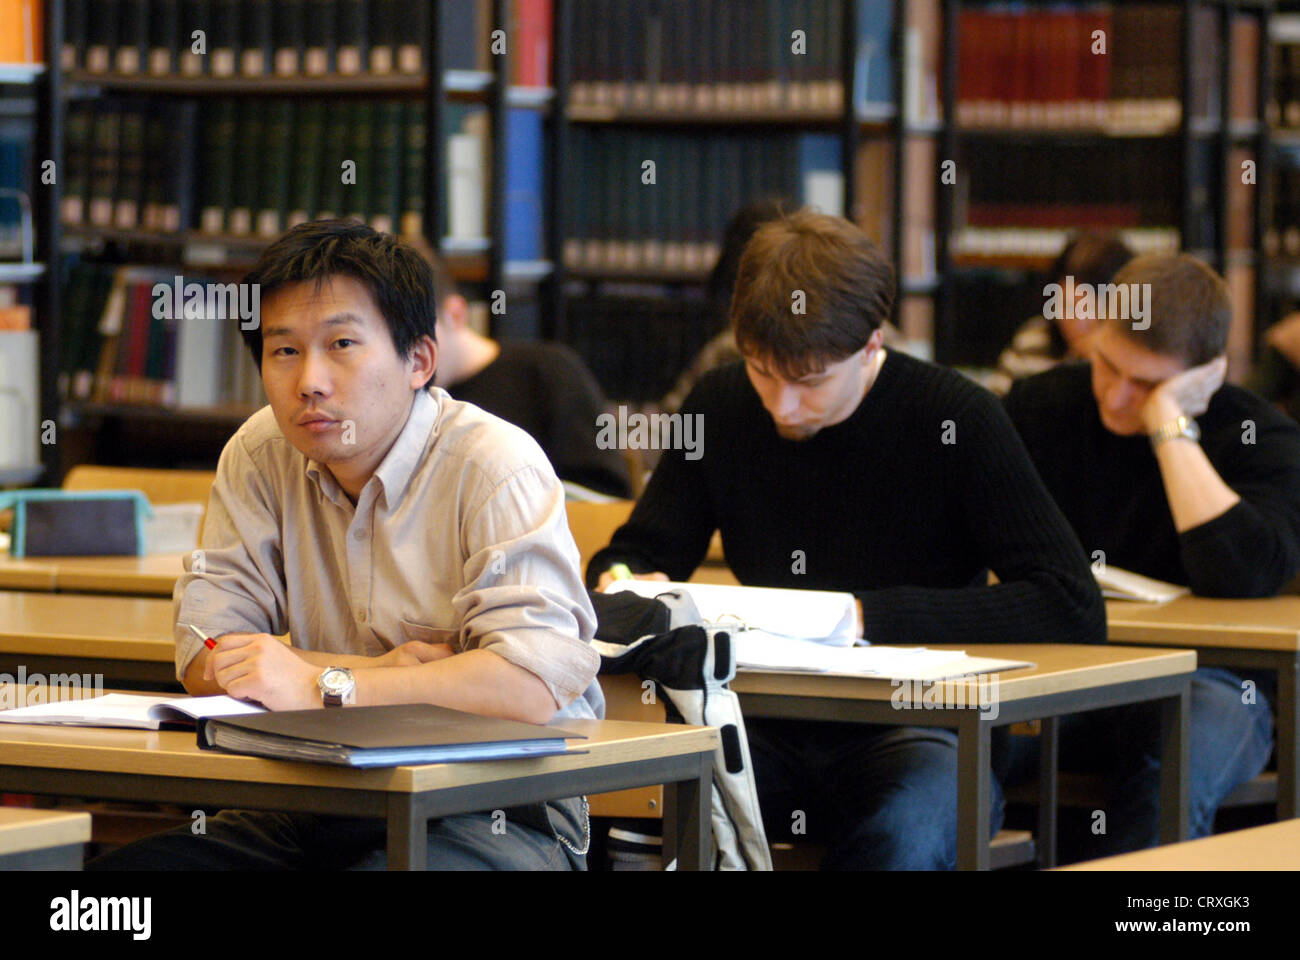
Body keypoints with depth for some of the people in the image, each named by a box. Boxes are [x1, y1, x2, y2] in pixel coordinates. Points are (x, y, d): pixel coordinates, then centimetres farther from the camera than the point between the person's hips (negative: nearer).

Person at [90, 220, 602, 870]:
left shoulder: (496, 467, -11)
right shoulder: (258, 454, 5)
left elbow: (536, 681, -25)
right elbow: (204, 658, 0)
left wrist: (324, 686, -24)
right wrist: (381, 674, -13)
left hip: (497, 812, -5)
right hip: (328, 809, 5)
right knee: (117, 869, -19)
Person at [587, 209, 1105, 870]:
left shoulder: (957, 422, -9)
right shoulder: (721, 407, 5)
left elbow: (1074, 610, -16)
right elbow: (635, 554, 16)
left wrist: (874, 617, -20)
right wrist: (625, 582, -10)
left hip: (915, 726, -2)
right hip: (770, 732, 3)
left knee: (905, 832, -37)